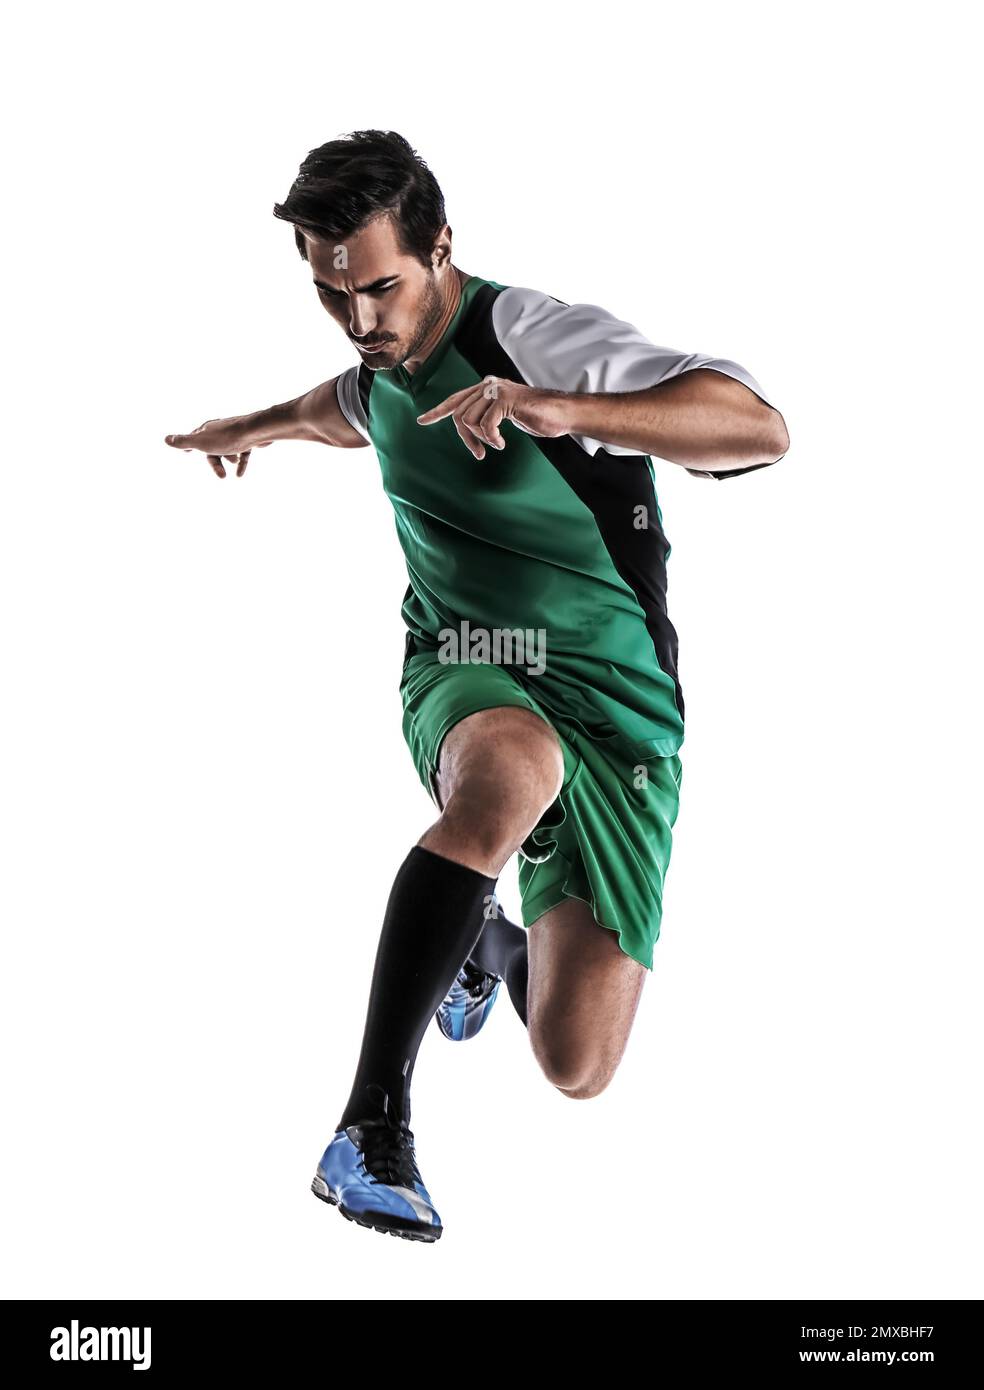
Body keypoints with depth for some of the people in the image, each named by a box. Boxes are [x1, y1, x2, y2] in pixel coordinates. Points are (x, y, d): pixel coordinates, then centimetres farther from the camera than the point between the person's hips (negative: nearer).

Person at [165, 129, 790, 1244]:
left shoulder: (536, 336, -15)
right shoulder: (384, 360, 6)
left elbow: (761, 429, -29)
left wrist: (557, 409, -40)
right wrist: (267, 423, 46)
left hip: (612, 703, -3)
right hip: (461, 679, 3)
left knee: (577, 1070, -9)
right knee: (514, 772, -40)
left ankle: (498, 945, 28)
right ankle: (374, 1116, -32)